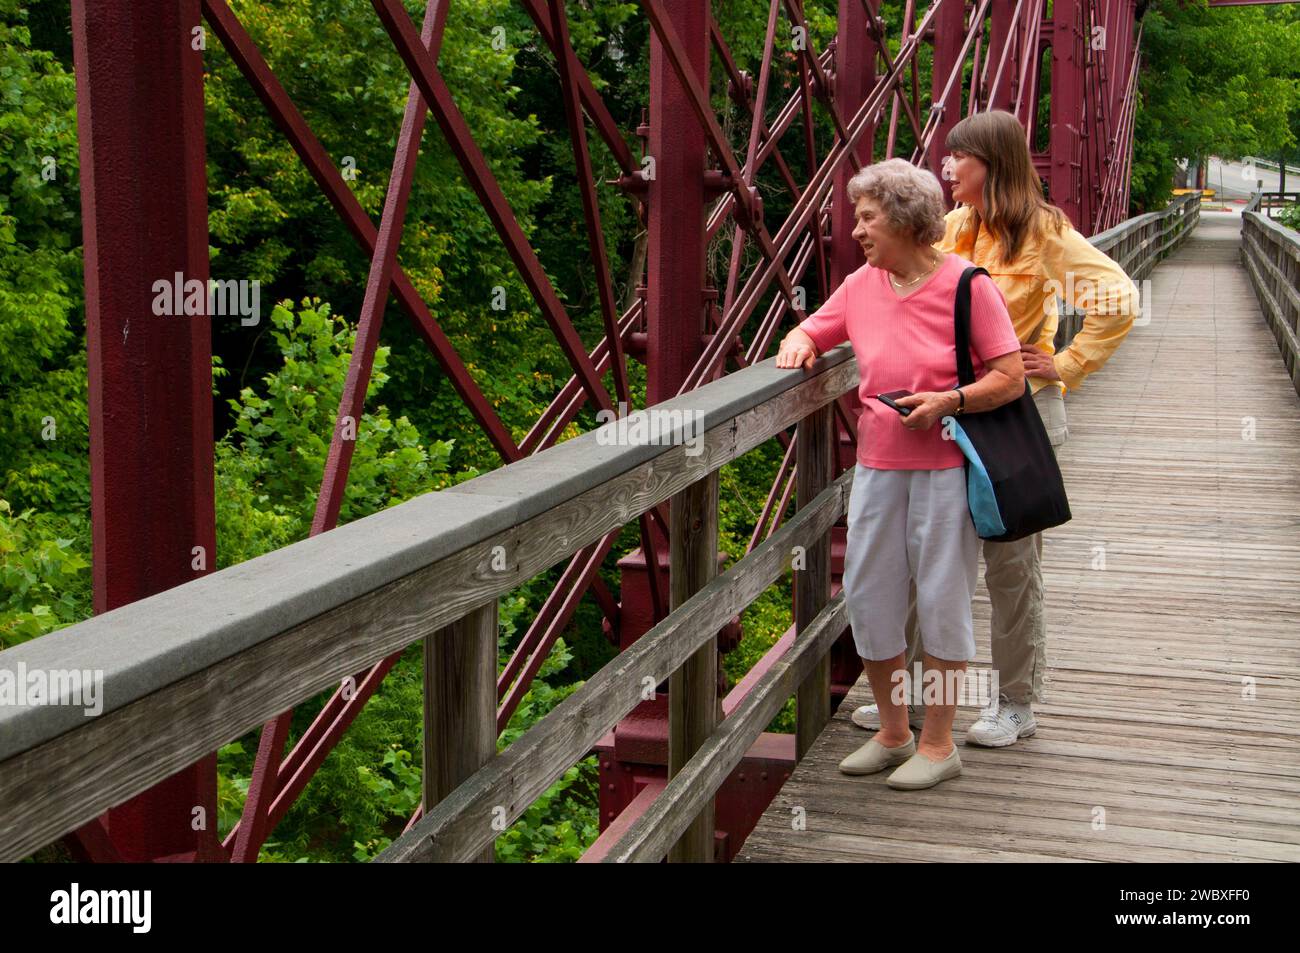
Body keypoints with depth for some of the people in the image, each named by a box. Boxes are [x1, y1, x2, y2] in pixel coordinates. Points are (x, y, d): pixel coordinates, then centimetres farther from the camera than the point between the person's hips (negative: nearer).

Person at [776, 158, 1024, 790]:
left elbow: (1011, 379, -9)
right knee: (867, 594, 7)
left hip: (946, 465, -5)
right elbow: (812, 331, 19)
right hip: (877, 462, 6)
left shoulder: (966, 284, -9)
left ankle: (938, 744, 16)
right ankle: (893, 733, 25)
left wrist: (948, 401, -23)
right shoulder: (860, 286, 6)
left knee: (941, 599, 3)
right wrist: (799, 345, -4)